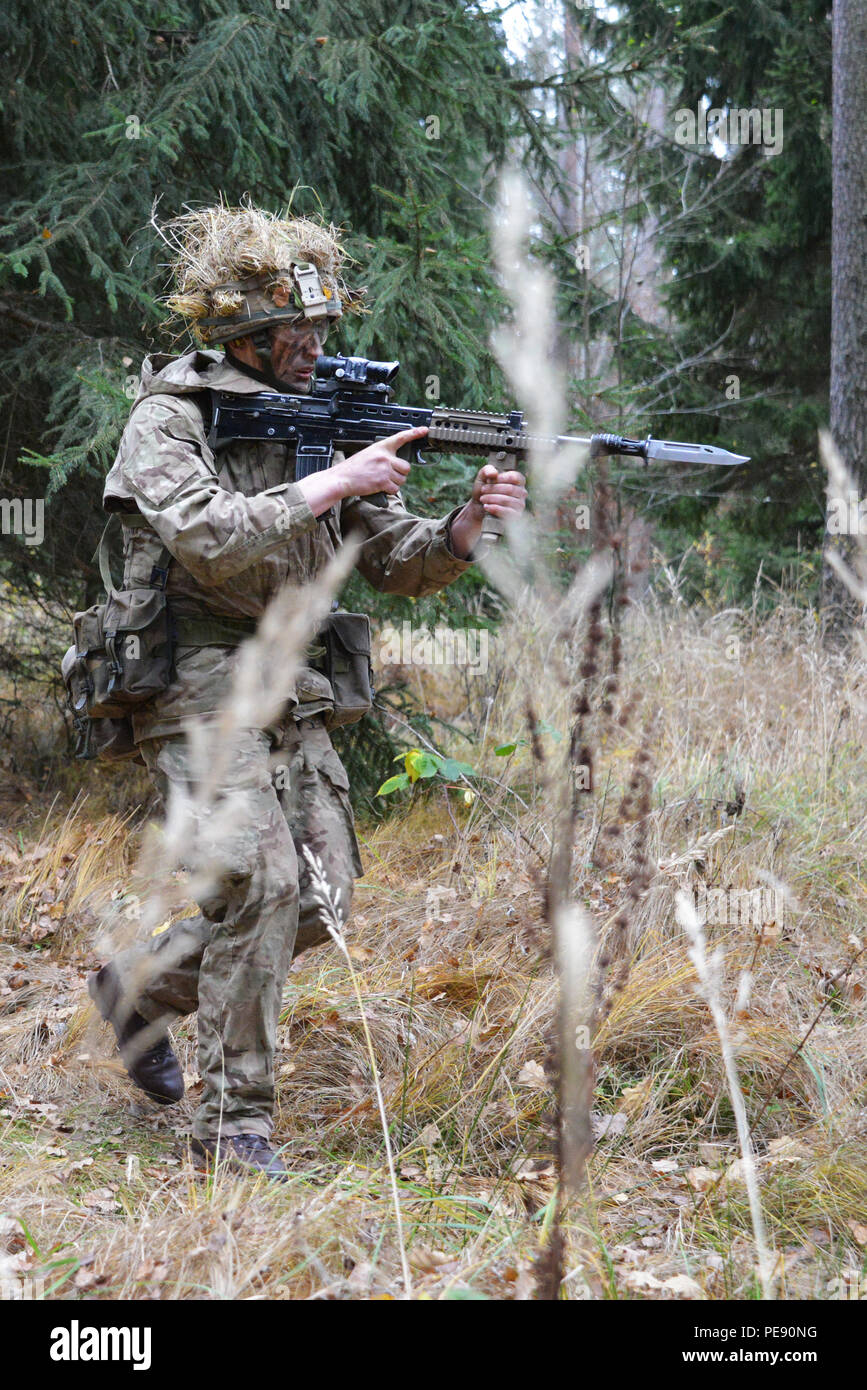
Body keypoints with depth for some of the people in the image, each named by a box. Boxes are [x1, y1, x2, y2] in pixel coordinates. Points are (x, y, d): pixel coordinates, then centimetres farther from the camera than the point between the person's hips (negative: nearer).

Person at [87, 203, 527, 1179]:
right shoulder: (169, 418, -7)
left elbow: (397, 565, 9)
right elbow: (211, 538, -24)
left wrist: (466, 527, -11)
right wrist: (332, 484, -22)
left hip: (289, 693, 7)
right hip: (198, 685, -7)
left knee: (323, 894, 2)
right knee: (262, 879, -19)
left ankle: (143, 984, 25)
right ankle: (232, 1123, -9)